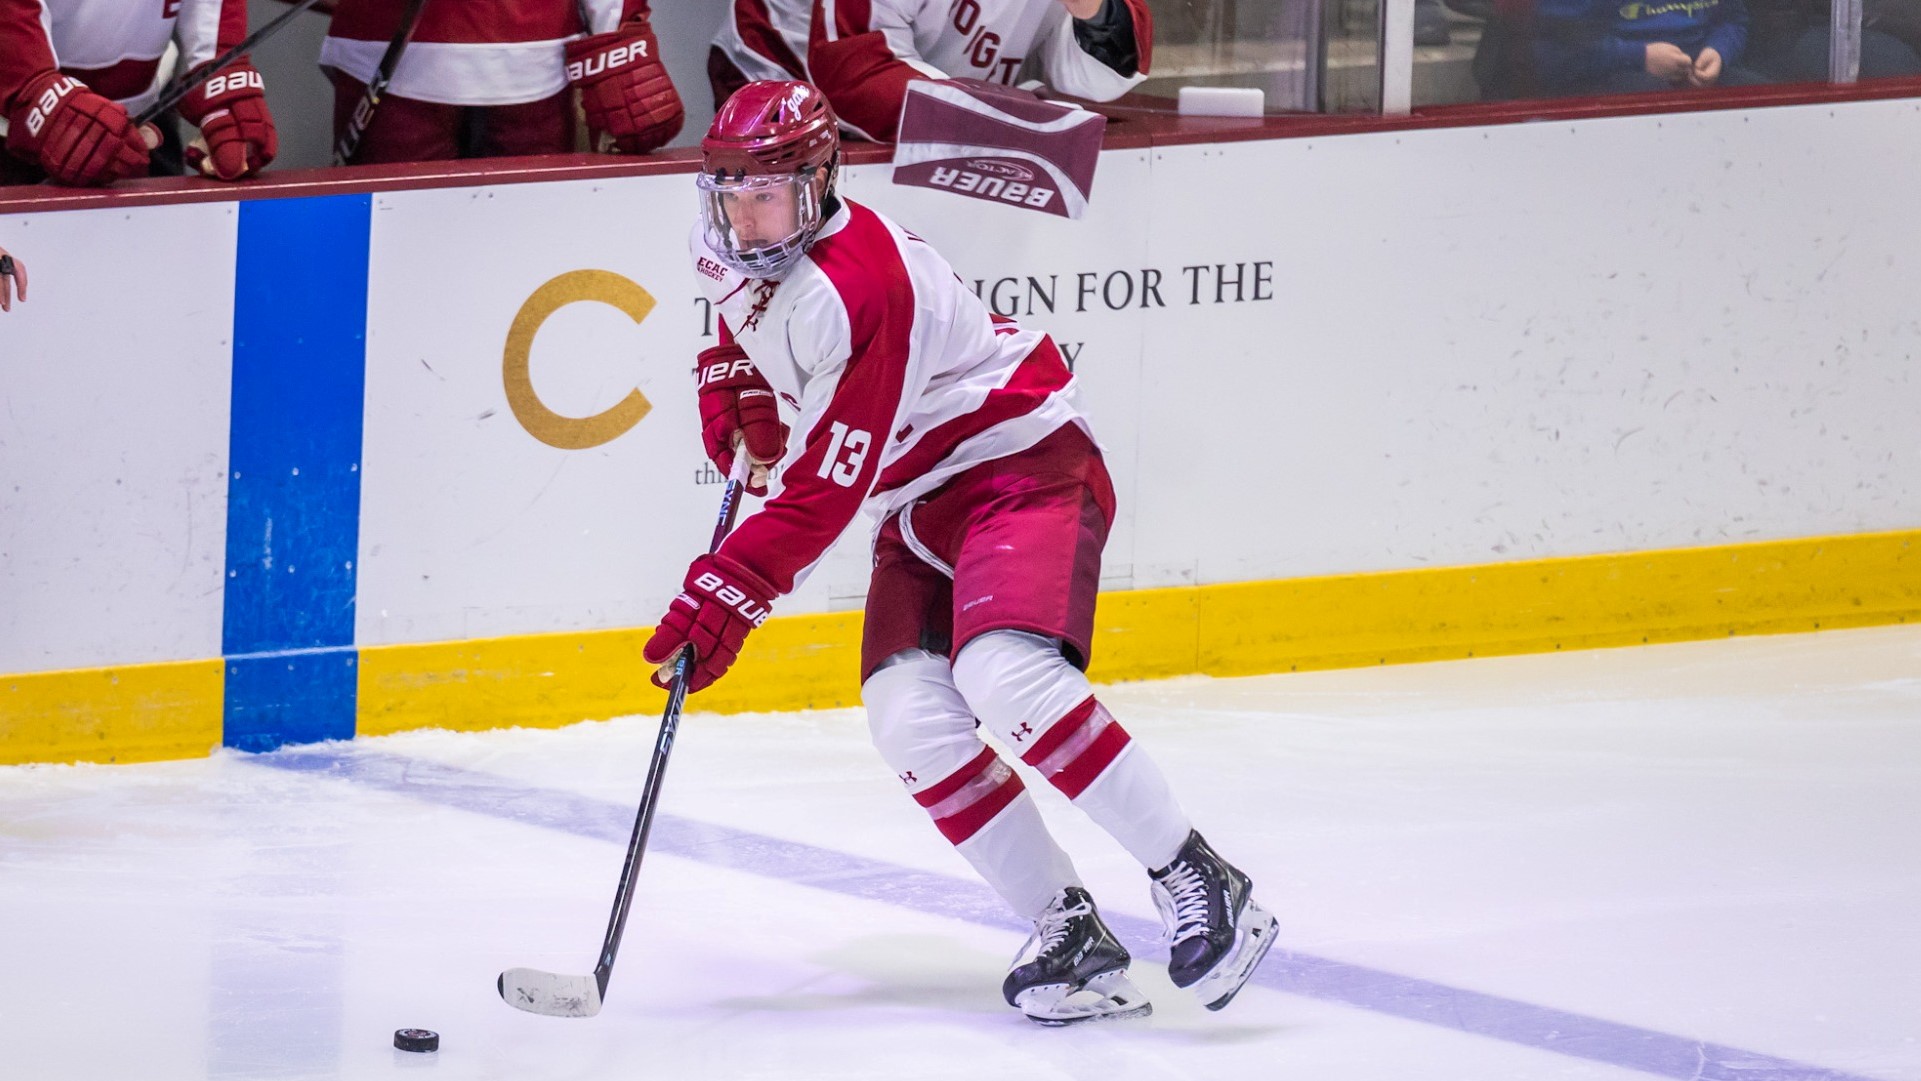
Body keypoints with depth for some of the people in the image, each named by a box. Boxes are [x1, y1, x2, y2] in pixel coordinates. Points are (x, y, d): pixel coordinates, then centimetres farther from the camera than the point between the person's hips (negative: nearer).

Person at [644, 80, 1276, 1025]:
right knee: (909, 717, -13)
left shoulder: (860, 290, -27)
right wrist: (736, 384, 8)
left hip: (1022, 463, -9)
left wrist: (729, 591, -27)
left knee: (1003, 676, -32)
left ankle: (1197, 882, -25)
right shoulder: (728, 254, 2)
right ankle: (1067, 930, -10)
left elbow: (825, 492, -27)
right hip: (922, 502, 9)